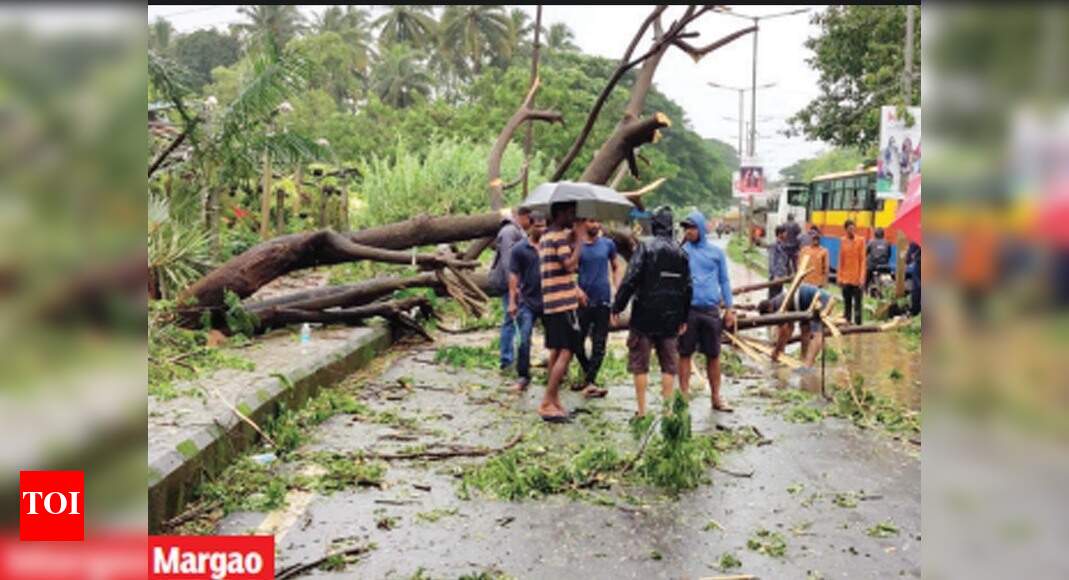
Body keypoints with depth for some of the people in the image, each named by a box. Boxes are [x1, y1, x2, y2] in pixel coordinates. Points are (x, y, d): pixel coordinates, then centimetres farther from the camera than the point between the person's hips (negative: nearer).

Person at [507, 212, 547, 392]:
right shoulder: (520, 249, -1)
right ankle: (523, 376, 8)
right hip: (527, 301, -2)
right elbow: (513, 276, -2)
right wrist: (512, 301, -7)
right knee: (524, 340, -5)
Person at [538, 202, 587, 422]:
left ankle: (554, 401, 17)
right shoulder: (559, 237, -12)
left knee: (557, 351, 13)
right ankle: (547, 403, -10)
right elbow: (570, 264, -24)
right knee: (566, 352, -9)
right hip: (563, 303, -10)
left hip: (550, 304, 10)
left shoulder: (547, 236, 18)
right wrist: (579, 237, -15)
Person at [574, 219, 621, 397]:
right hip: (583, 301, -1)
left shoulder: (608, 244, 5)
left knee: (599, 345, -2)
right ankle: (588, 374, 27)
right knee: (578, 342, 5)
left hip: (603, 300, 1)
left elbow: (616, 268, 13)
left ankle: (589, 382, 0)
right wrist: (577, 289, -13)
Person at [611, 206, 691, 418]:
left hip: (644, 315, -4)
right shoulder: (680, 252, 8)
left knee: (640, 363, 4)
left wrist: (617, 307, -9)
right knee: (669, 363, 12)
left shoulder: (646, 246, -8)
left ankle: (642, 410, 5)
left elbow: (631, 279, -15)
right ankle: (667, 407, 12)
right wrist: (683, 318, 19)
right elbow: (687, 287, 11)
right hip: (670, 318, 5)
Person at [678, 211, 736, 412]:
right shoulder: (681, 251, 2)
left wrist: (728, 308, 8)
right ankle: (684, 395, 13)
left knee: (713, 355, 8)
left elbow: (724, 281, 12)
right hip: (687, 309, -2)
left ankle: (716, 397, 18)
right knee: (685, 353, 4)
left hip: (711, 310, 2)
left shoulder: (716, 252, 7)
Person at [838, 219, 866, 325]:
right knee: (847, 303, 10)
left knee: (857, 304, -2)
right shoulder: (842, 241, 6)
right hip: (845, 278, 3)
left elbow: (862, 260, -5)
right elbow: (840, 260, 10)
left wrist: (862, 277, -11)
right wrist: (839, 276, 5)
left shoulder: (860, 241, -4)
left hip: (857, 278, -3)